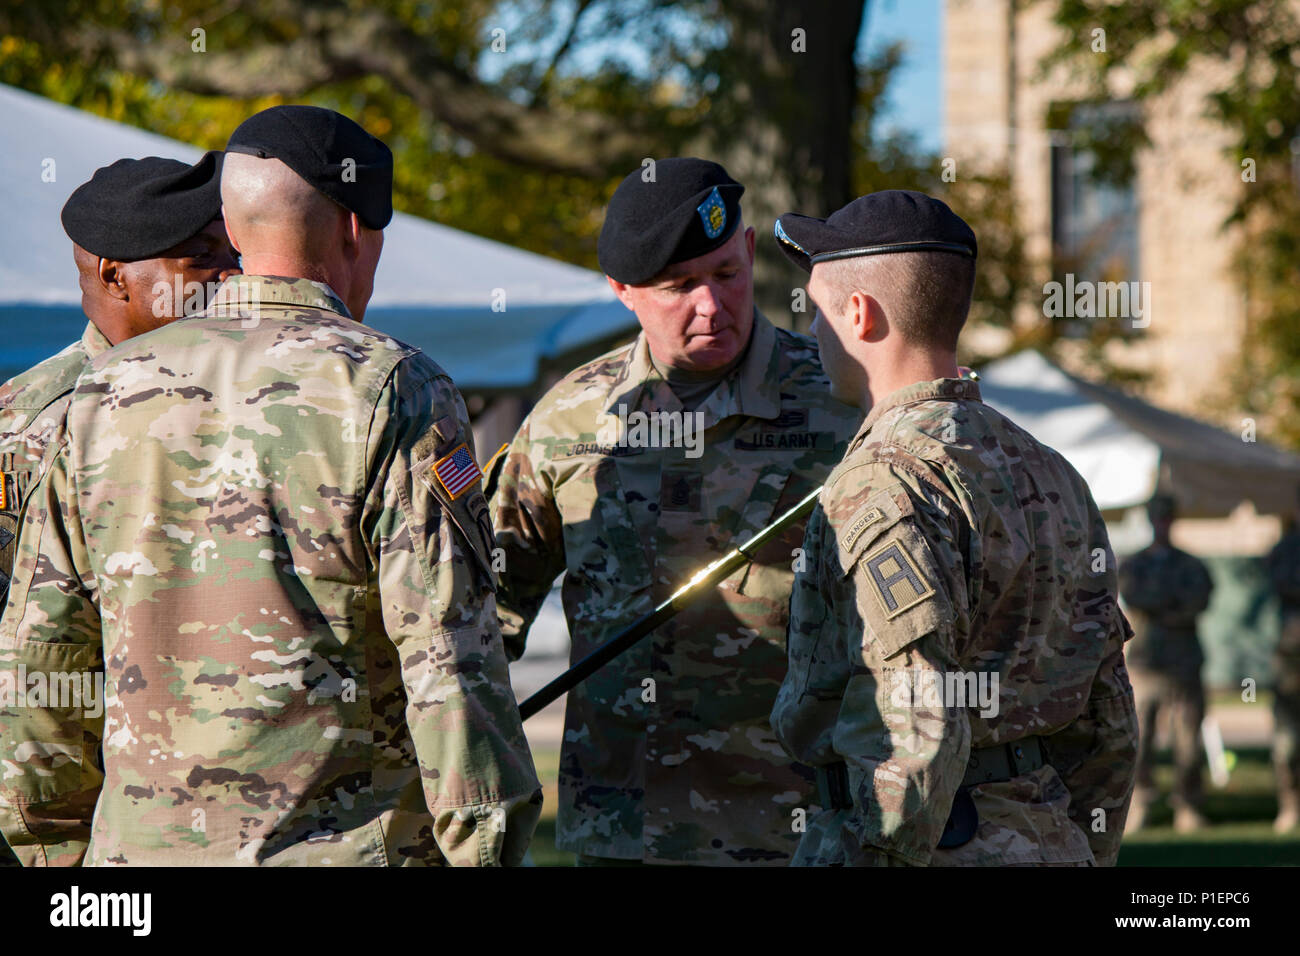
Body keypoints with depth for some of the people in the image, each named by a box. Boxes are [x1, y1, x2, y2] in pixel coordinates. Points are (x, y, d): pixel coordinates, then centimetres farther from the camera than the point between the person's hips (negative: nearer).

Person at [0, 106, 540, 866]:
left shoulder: (107, 395, 8)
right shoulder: (395, 395, -7)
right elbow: (451, 657, -12)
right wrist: (487, 849, -7)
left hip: (143, 840, 5)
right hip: (352, 850, -5)